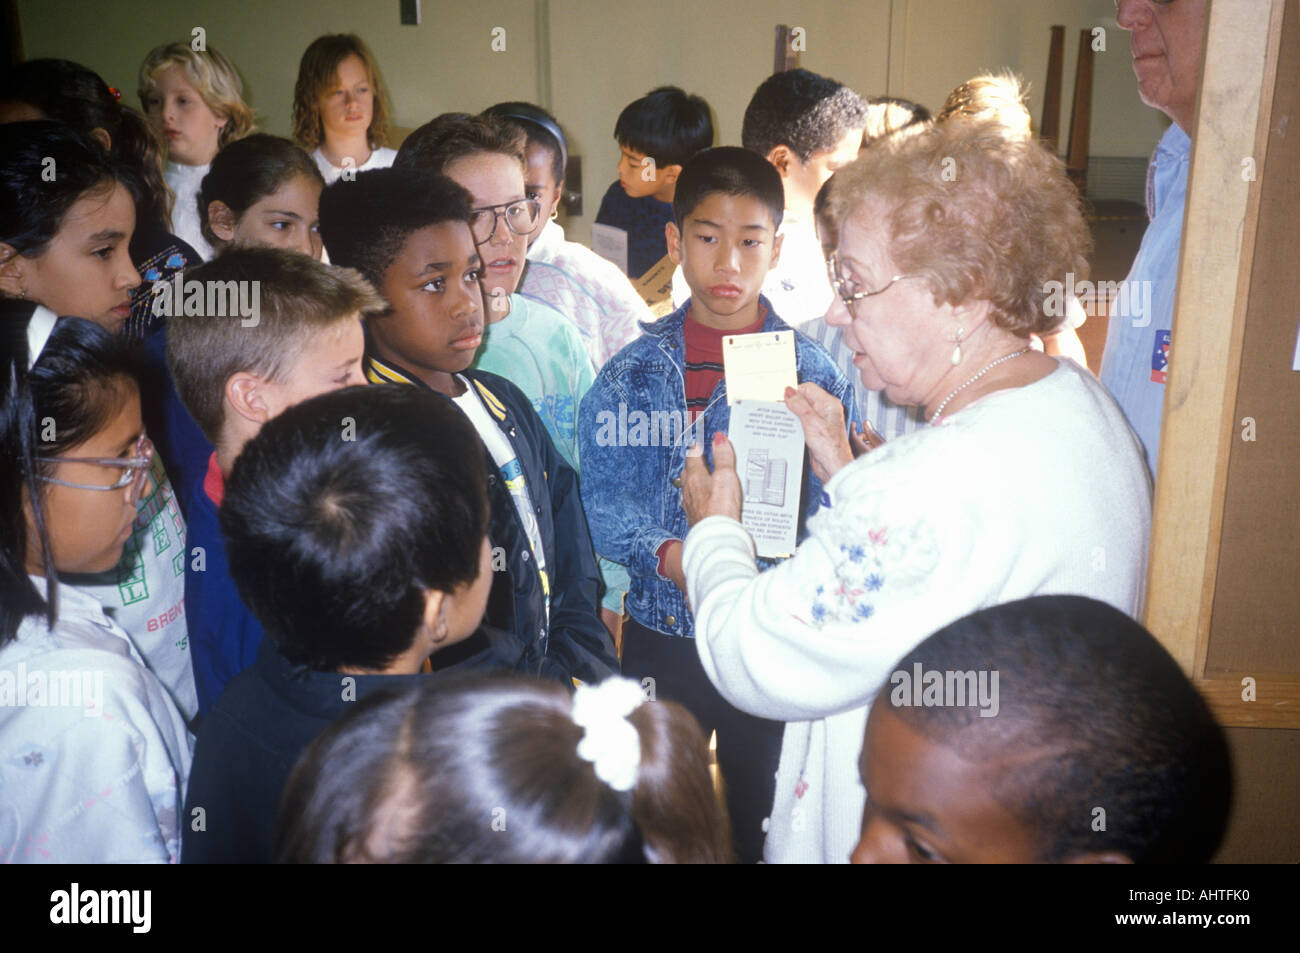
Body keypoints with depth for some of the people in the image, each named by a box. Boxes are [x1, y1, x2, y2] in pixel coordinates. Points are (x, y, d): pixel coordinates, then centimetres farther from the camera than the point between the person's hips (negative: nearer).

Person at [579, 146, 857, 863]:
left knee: (766, 819, 16)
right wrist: (666, 553, -20)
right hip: (661, 636, 1)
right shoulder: (631, 373, 0)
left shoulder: (813, 373, -4)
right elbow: (600, 500, -4)